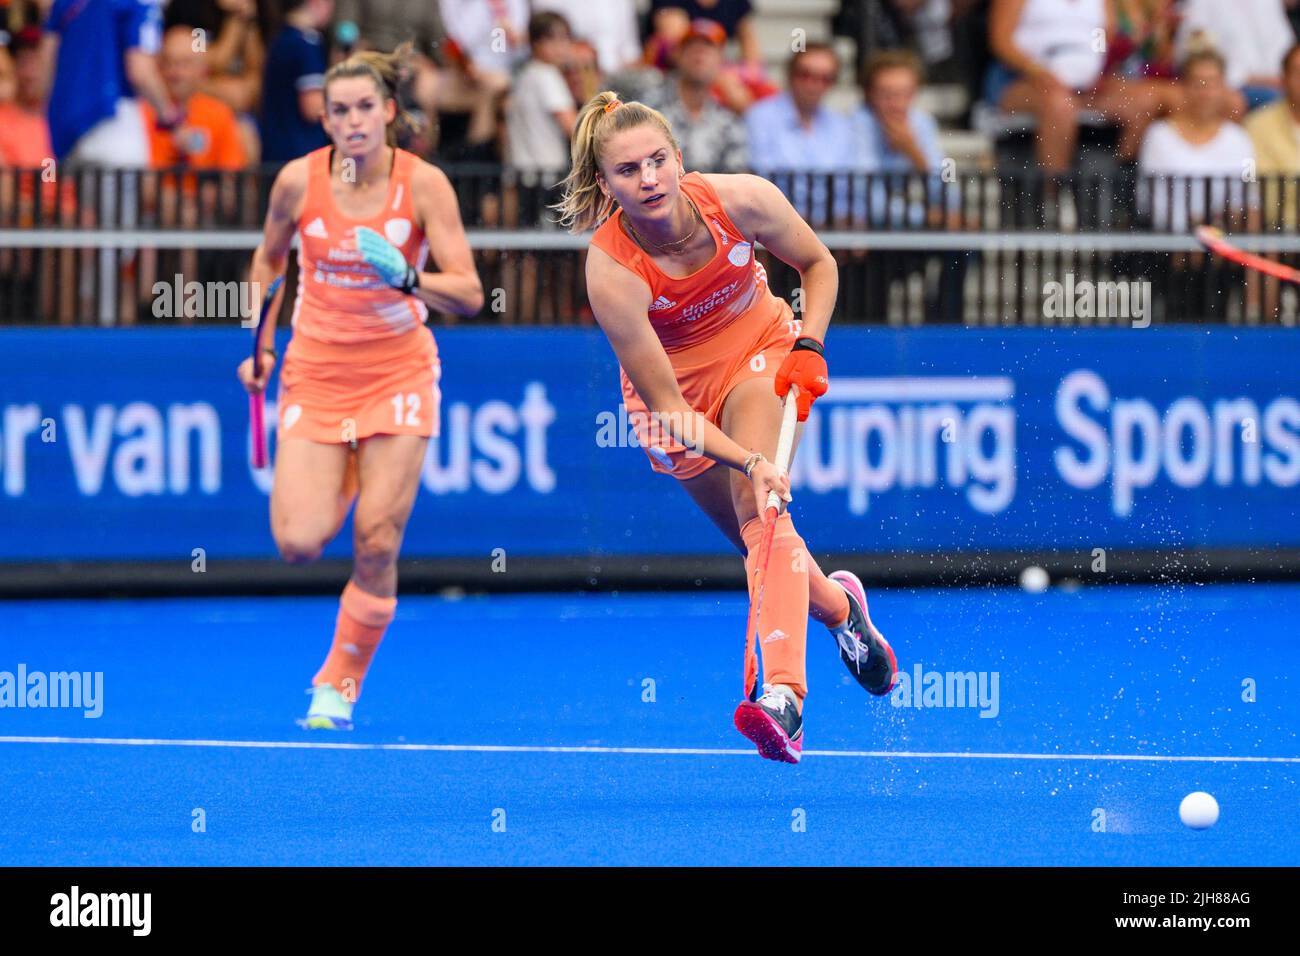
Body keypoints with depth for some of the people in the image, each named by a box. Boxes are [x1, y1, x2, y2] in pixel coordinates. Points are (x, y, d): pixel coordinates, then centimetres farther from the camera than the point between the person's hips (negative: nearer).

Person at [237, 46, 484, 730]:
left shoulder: (424, 184, -11)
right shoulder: (299, 180, -7)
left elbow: (469, 295, -13)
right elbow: (268, 261, 13)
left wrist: (404, 277, -30)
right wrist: (260, 345, 9)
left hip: (397, 375, -1)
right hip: (316, 374, 1)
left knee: (377, 549, -9)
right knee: (299, 544, -11)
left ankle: (339, 684, 12)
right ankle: (342, 484, 26)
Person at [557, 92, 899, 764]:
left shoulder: (743, 200, -26)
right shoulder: (611, 272, -33)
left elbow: (818, 264, -3)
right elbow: (667, 407, -29)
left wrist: (809, 345, -16)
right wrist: (750, 462, -40)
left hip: (761, 351, 0)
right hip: (674, 383, 0)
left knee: (761, 512, -24)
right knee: (755, 532, 9)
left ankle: (783, 696, -38)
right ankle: (837, 606, 44)